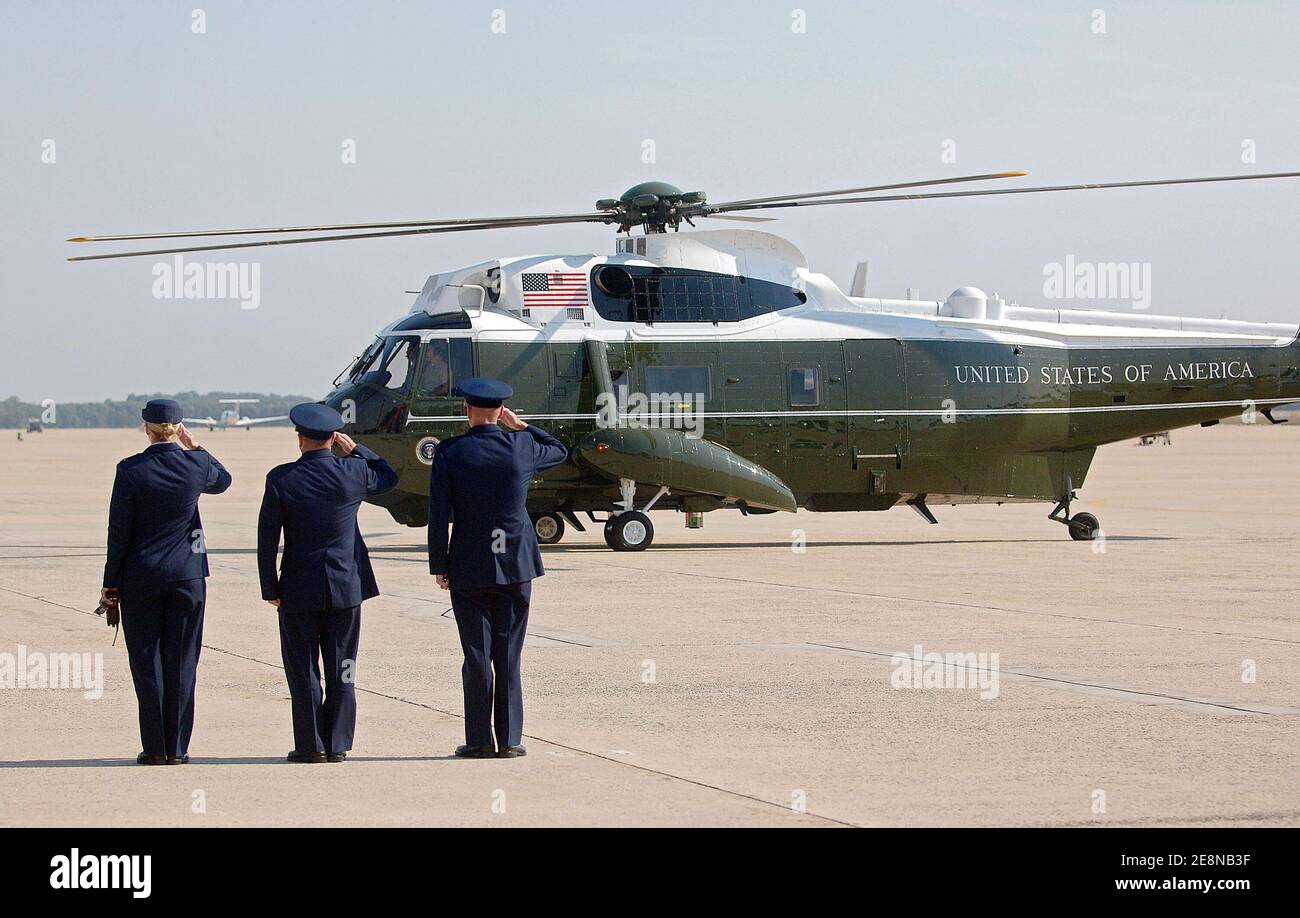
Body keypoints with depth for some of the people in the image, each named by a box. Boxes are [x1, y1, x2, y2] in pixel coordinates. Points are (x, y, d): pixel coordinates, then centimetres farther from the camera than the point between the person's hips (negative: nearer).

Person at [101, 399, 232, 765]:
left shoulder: (130, 470, -10)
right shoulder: (196, 464, -4)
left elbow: (119, 532, -6)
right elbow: (222, 479, 22)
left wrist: (111, 583, 1)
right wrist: (194, 446, 19)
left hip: (141, 577, -1)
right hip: (187, 576, 2)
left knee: (147, 662, 4)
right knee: (181, 662, 6)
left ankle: (154, 747, 4)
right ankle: (177, 748, 6)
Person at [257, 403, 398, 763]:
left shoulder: (281, 479, -9)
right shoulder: (353, 472, -4)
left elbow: (267, 537, -6)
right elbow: (388, 476, 19)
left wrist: (270, 588, 2)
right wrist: (356, 449, 16)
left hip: (299, 589, -2)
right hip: (346, 586, 2)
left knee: (303, 669, 6)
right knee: (341, 670, 8)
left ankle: (311, 745, 5)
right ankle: (337, 744, 9)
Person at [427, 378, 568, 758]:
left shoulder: (450, 452, -8)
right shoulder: (521, 447, -3)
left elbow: (438, 514, -8)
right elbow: (559, 451, 20)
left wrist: (439, 566, 0)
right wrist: (520, 426, 20)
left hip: (469, 570, -2)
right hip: (516, 568, 2)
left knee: (477, 657, 2)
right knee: (508, 656, 6)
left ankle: (480, 740, 3)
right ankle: (510, 740, 6)